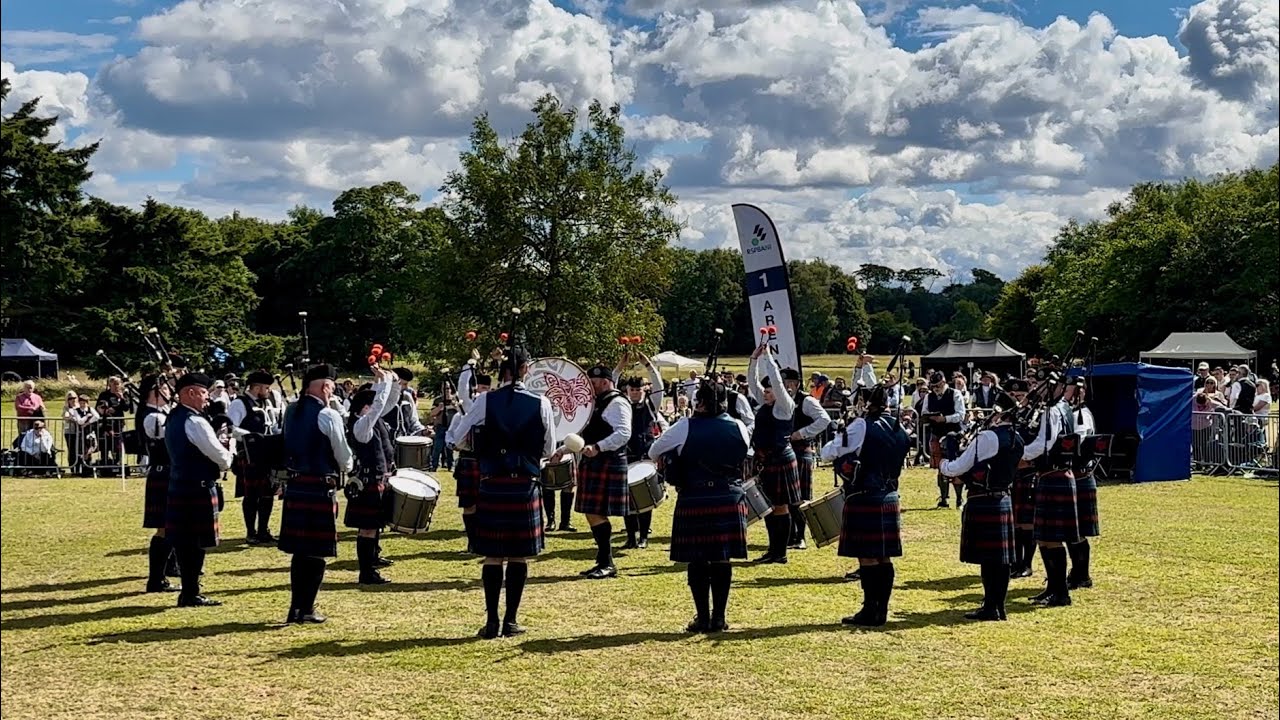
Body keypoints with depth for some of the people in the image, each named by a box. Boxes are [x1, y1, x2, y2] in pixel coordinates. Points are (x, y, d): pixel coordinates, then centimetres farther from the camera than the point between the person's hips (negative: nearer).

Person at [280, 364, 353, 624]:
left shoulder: (291, 412, 7)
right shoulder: (328, 415, -14)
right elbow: (344, 457, -6)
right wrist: (346, 468, 14)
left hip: (294, 486, 7)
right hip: (320, 488, -7)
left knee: (299, 549, 14)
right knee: (317, 553, 3)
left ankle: (296, 607, 17)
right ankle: (305, 609, 5)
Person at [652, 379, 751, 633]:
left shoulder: (685, 428, -8)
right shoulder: (739, 429, 2)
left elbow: (653, 453, 4)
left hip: (694, 504, -3)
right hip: (730, 503, 3)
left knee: (697, 561, 4)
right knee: (722, 560, 9)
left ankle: (703, 618, 5)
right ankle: (719, 617, 12)